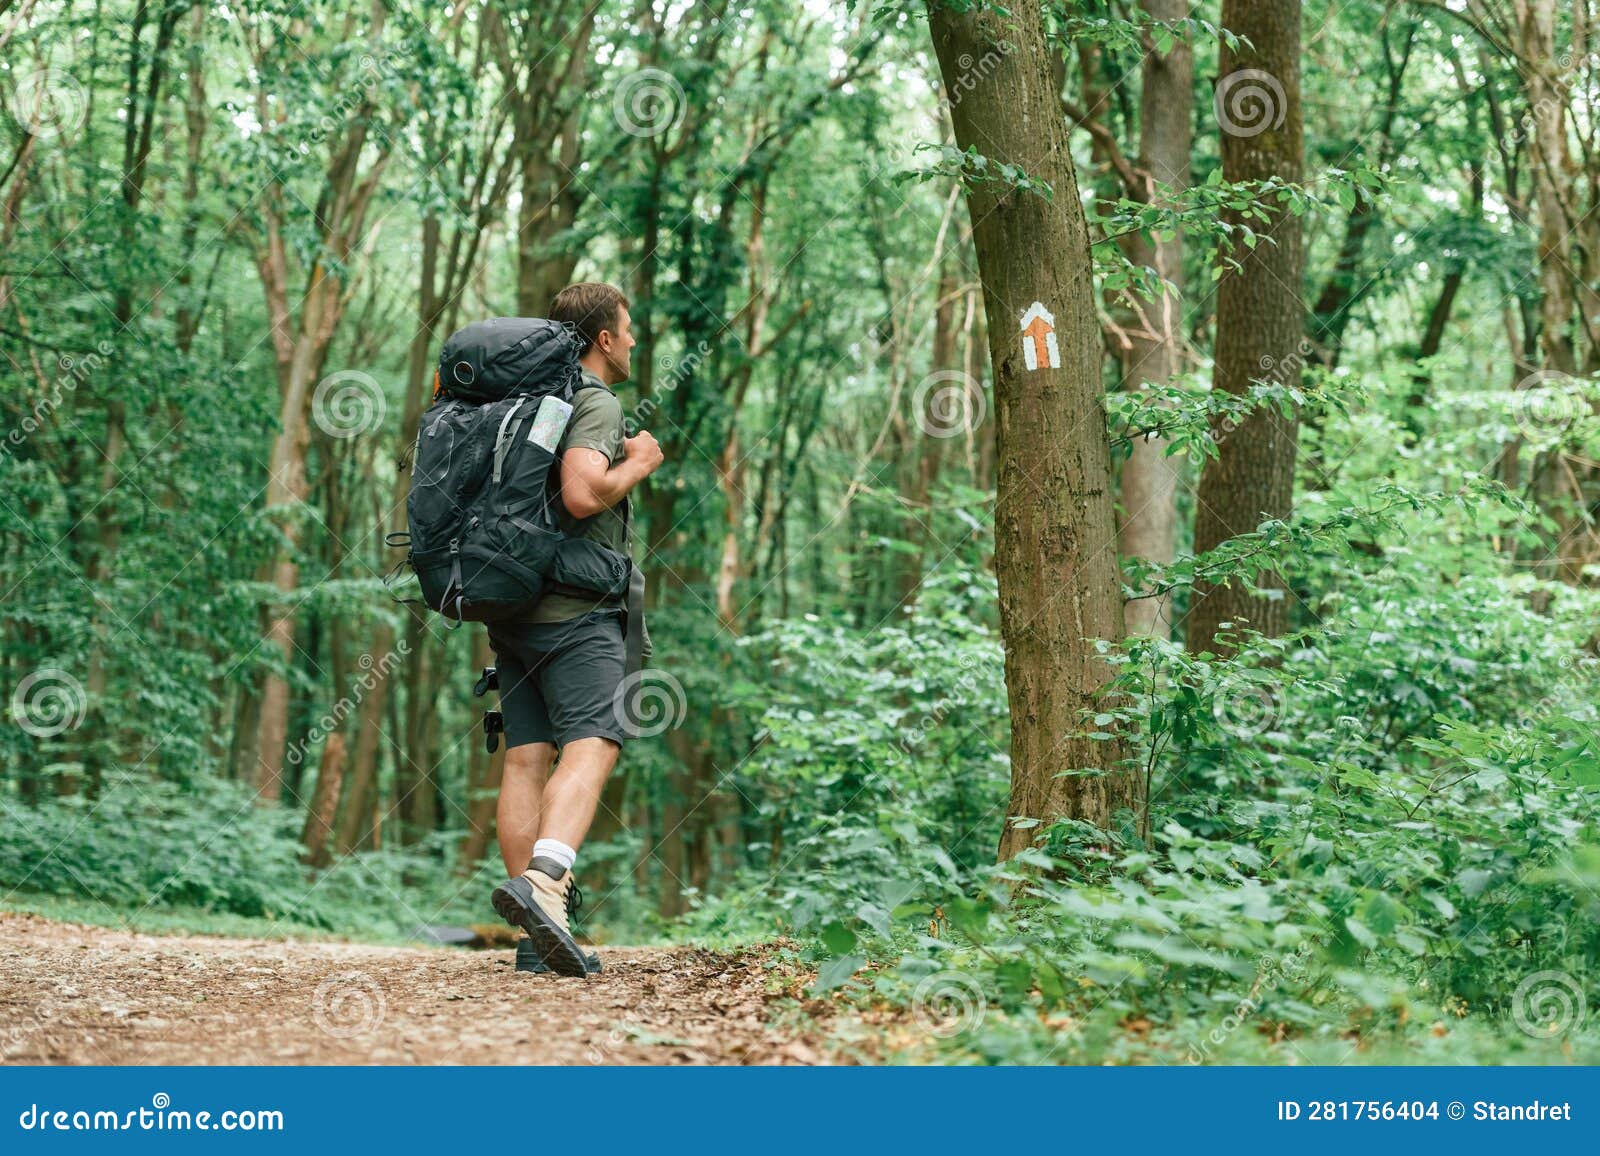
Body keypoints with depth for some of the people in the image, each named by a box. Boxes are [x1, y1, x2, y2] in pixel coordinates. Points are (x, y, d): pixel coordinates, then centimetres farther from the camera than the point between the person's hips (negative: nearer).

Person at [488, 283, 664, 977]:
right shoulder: (596, 403, -6)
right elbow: (582, 495, -22)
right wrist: (637, 466, -4)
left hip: (510, 610, 8)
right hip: (575, 611, -8)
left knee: (526, 758, 1)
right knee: (590, 746, -17)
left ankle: (539, 936, -1)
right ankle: (542, 881, -39)